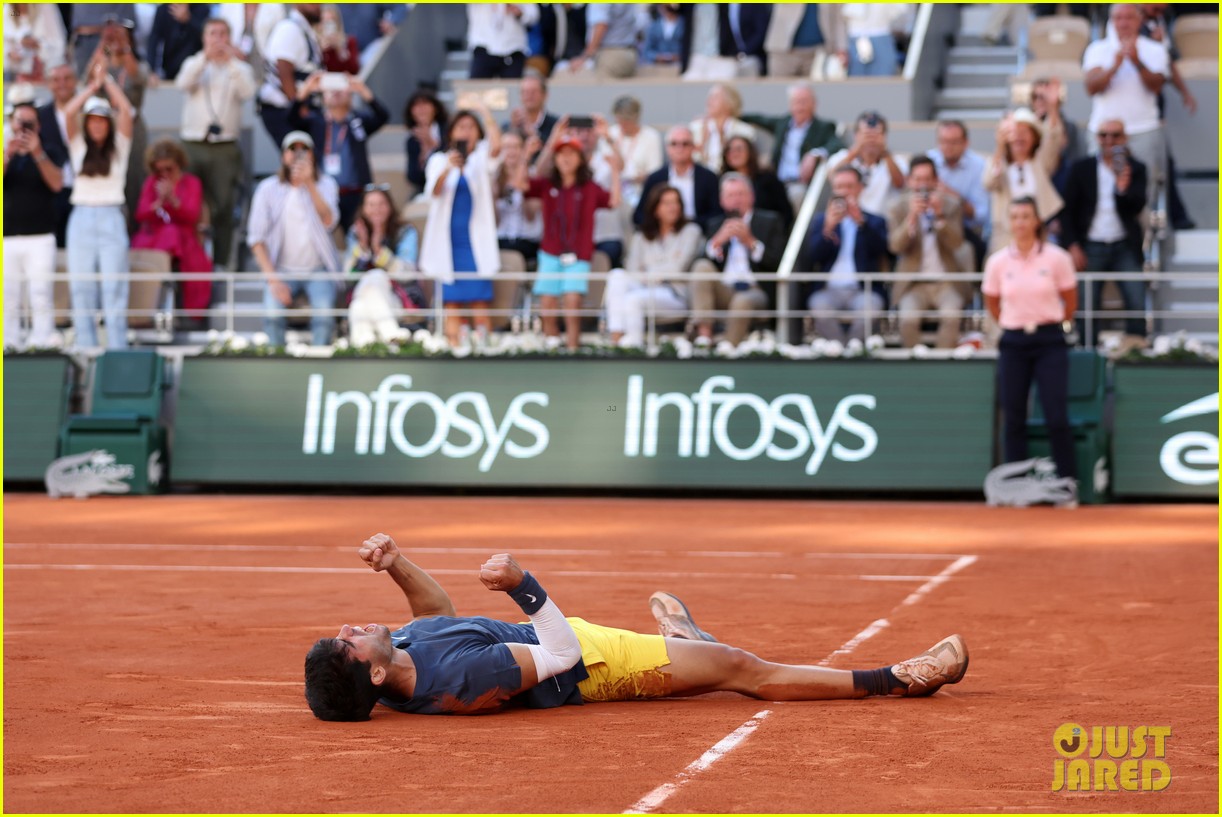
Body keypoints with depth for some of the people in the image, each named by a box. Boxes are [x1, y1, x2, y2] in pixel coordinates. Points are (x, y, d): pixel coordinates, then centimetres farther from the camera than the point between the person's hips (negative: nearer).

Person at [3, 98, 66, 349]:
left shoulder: (50, 153, 11)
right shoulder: (5, 153, 16)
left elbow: (57, 183, -7)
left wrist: (38, 153, -17)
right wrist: (7, 156, -16)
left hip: (40, 237, -2)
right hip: (7, 238, 2)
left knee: (41, 296, -12)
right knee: (8, 298, -1)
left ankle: (41, 343, -15)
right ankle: (9, 344, 0)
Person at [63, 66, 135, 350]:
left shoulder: (119, 147, 8)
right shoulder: (78, 146, 10)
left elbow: (126, 110, -4)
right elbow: (69, 112, -3)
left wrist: (107, 80, 3)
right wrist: (93, 85, 2)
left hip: (111, 219, -2)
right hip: (81, 218, 2)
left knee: (114, 289, -5)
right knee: (81, 290, 1)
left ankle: (117, 350, -5)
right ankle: (84, 350, 4)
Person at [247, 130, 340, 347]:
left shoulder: (325, 184, 1)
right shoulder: (268, 189, 1)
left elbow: (328, 221, -18)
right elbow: (256, 239, 0)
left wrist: (309, 183, -29)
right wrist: (272, 279, -11)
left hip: (318, 271, 0)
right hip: (282, 271, 0)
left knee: (324, 314, -29)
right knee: (273, 312, -29)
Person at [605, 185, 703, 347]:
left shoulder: (690, 231, 10)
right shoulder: (641, 237, 21)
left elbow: (678, 269, -2)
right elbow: (632, 271, 7)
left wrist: (648, 275, 2)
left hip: (676, 295, -4)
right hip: (646, 290, 4)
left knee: (634, 299, -32)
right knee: (617, 276, -24)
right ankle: (615, 339, -35)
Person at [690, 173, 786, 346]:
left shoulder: (770, 221, 12)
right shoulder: (717, 225, 21)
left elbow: (778, 262, 0)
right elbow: (704, 260, 8)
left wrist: (751, 242, -8)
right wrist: (718, 240, -8)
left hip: (756, 291, -3)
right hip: (724, 291, 4)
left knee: (742, 301, -38)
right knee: (702, 266, -25)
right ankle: (704, 335, -34)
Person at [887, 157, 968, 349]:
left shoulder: (951, 205, 8)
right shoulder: (898, 209, 7)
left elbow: (956, 243, -4)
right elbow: (896, 246, -7)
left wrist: (940, 216, -17)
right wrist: (912, 216, -20)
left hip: (947, 282, 0)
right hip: (914, 283, 0)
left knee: (951, 315, -30)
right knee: (908, 317, -30)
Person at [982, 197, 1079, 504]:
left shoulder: (1056, 258, -4)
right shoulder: (998, 262, 1)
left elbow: (1070, 303, 7)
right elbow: (992, 304, 15)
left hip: (1049, 342, -2)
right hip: (1013, 344, 2)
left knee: (1057, 417, -7)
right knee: (1013, 419, 2)